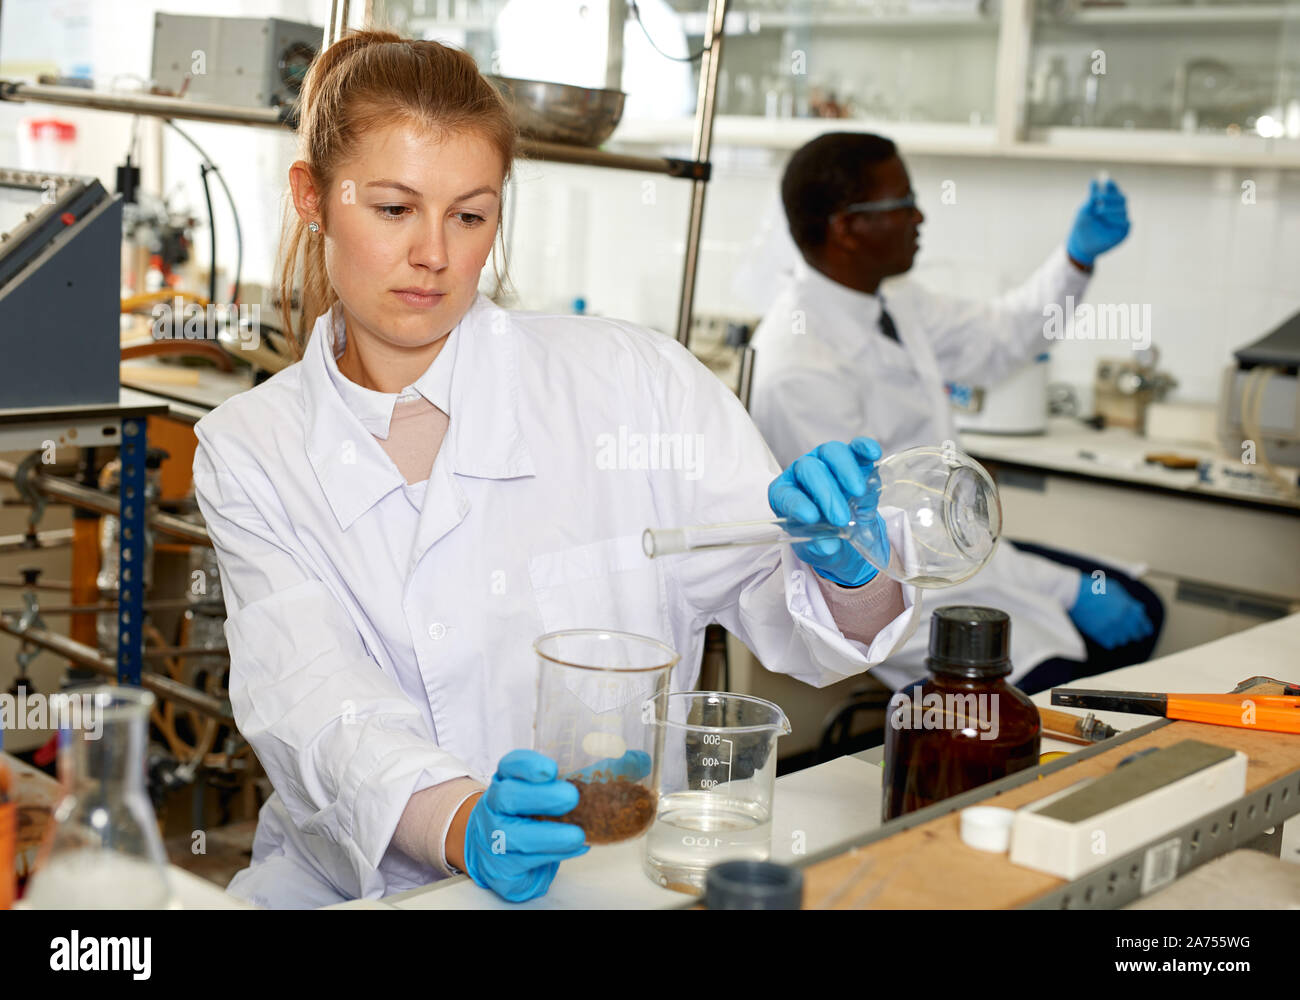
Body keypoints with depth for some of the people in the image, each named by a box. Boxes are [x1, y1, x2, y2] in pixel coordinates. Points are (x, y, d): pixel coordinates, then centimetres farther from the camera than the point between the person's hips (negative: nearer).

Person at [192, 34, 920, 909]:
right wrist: (460, 826, -28)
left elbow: (803, 635, 4)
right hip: (351, 887, 0)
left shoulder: (633, 385, 0)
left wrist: (846, 569, -18)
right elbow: (311, 700, -10)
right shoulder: (248, 451, 4)